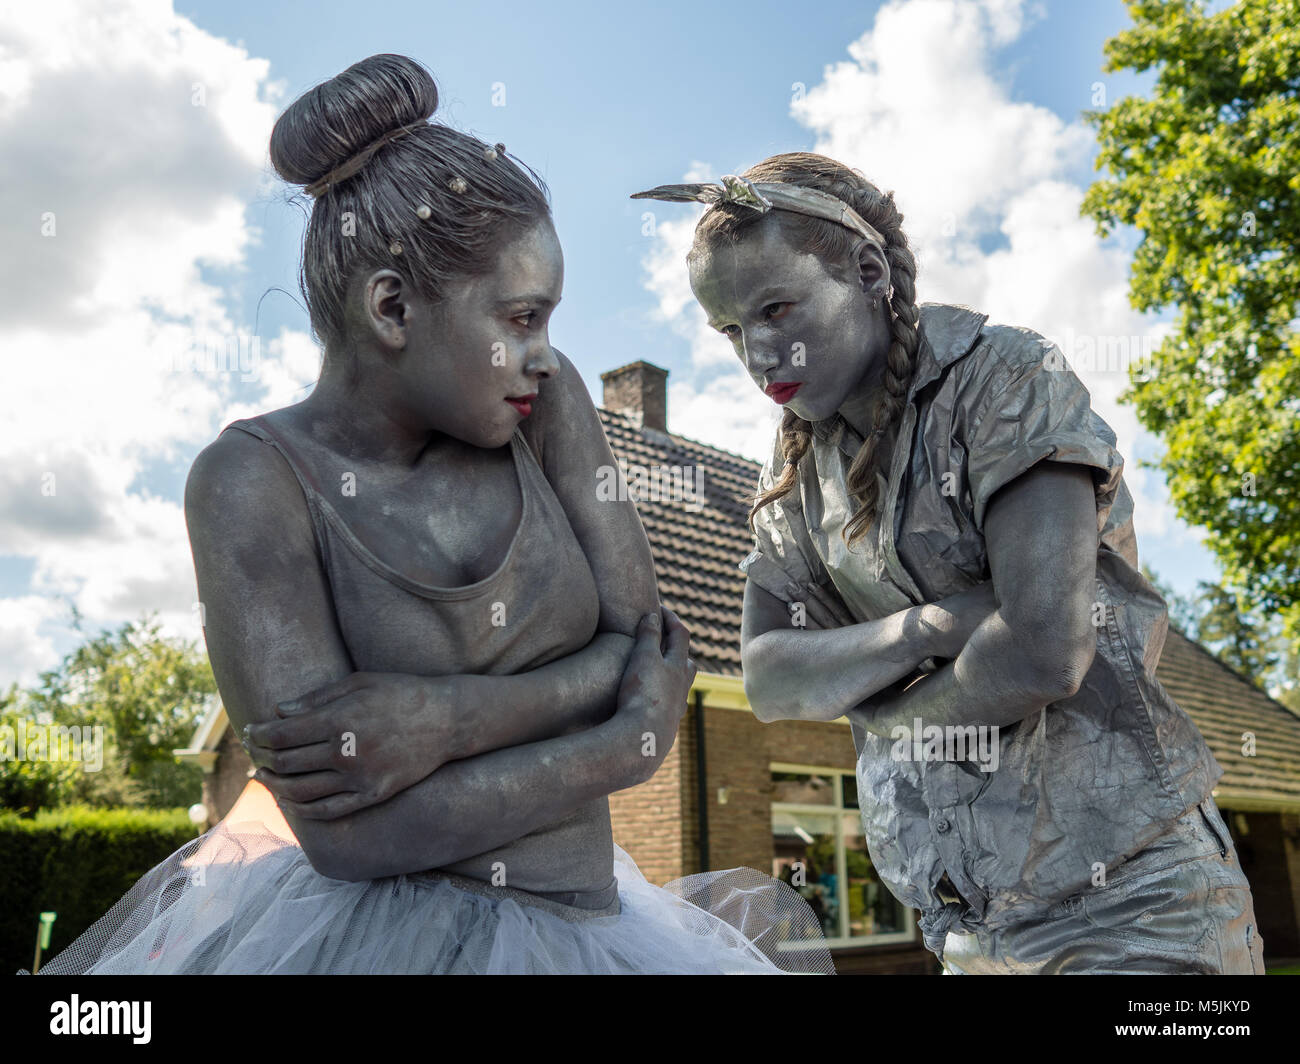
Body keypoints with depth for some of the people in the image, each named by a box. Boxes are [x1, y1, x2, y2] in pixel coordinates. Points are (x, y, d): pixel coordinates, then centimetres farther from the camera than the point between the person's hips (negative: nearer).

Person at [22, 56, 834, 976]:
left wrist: (442, 718, -20)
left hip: (573, 921, 4)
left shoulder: (545, 401, -2)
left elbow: (654, 656, -5)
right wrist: (620, 743, -13)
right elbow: (348, 832, -19)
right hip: (368, 923, -3)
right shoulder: (257, 477, -12)